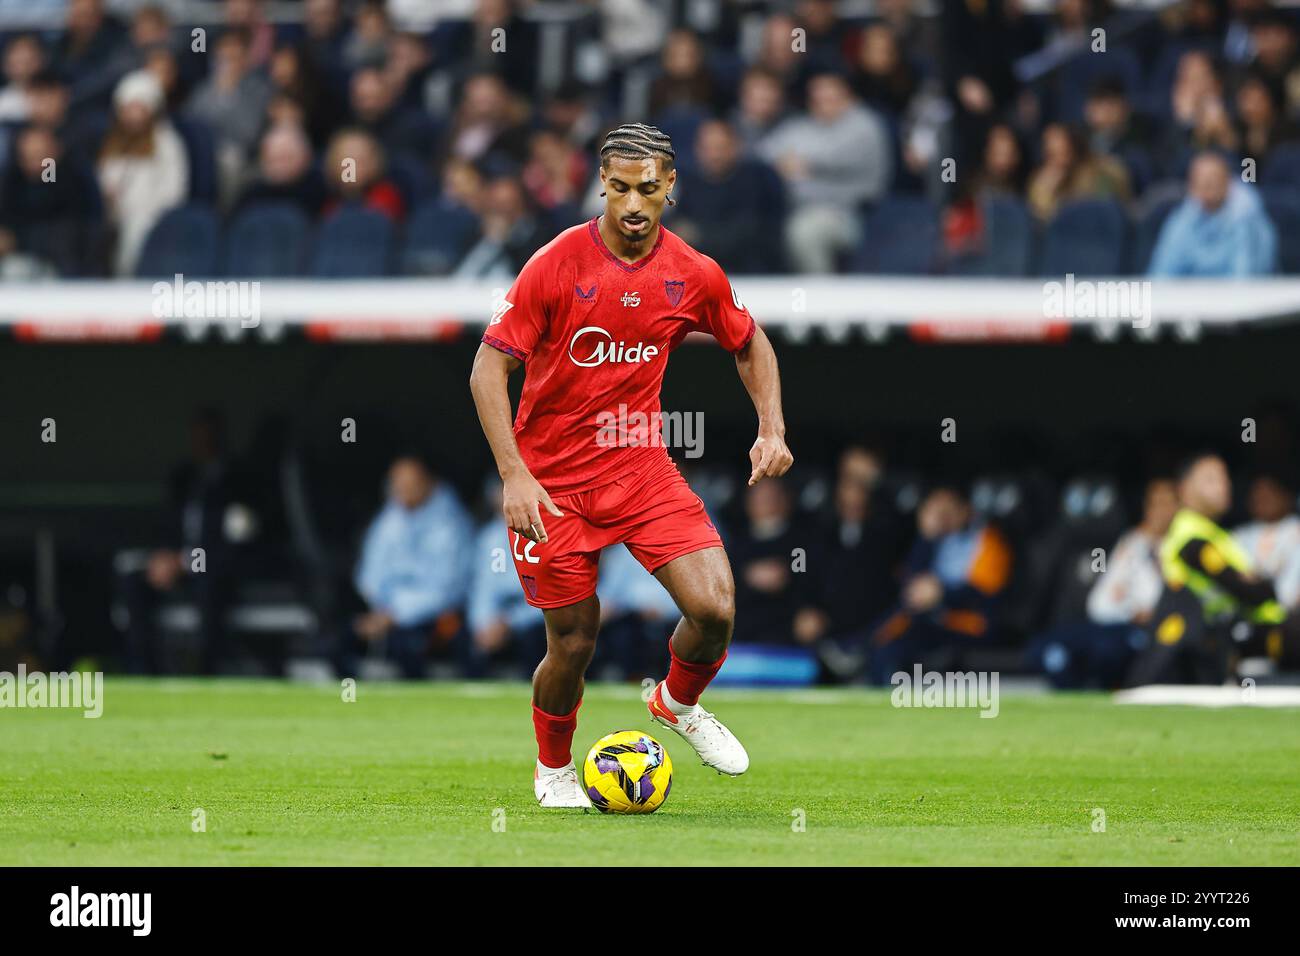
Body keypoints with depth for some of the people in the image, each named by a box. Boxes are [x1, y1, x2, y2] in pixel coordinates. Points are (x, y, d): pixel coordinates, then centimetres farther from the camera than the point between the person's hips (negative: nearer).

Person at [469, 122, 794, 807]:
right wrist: (514, 475, -22)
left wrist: (771, 429, 2)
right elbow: (488, 369, -13)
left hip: (641, 467, 3)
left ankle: (678, 703, 19)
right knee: (574, 640, 0)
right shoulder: (557, 264, -14)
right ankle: (553, 770, 29)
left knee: (714, 608, -14)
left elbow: (750, 344, 16)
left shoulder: (693, 275, -3)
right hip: (552, 481, -3)